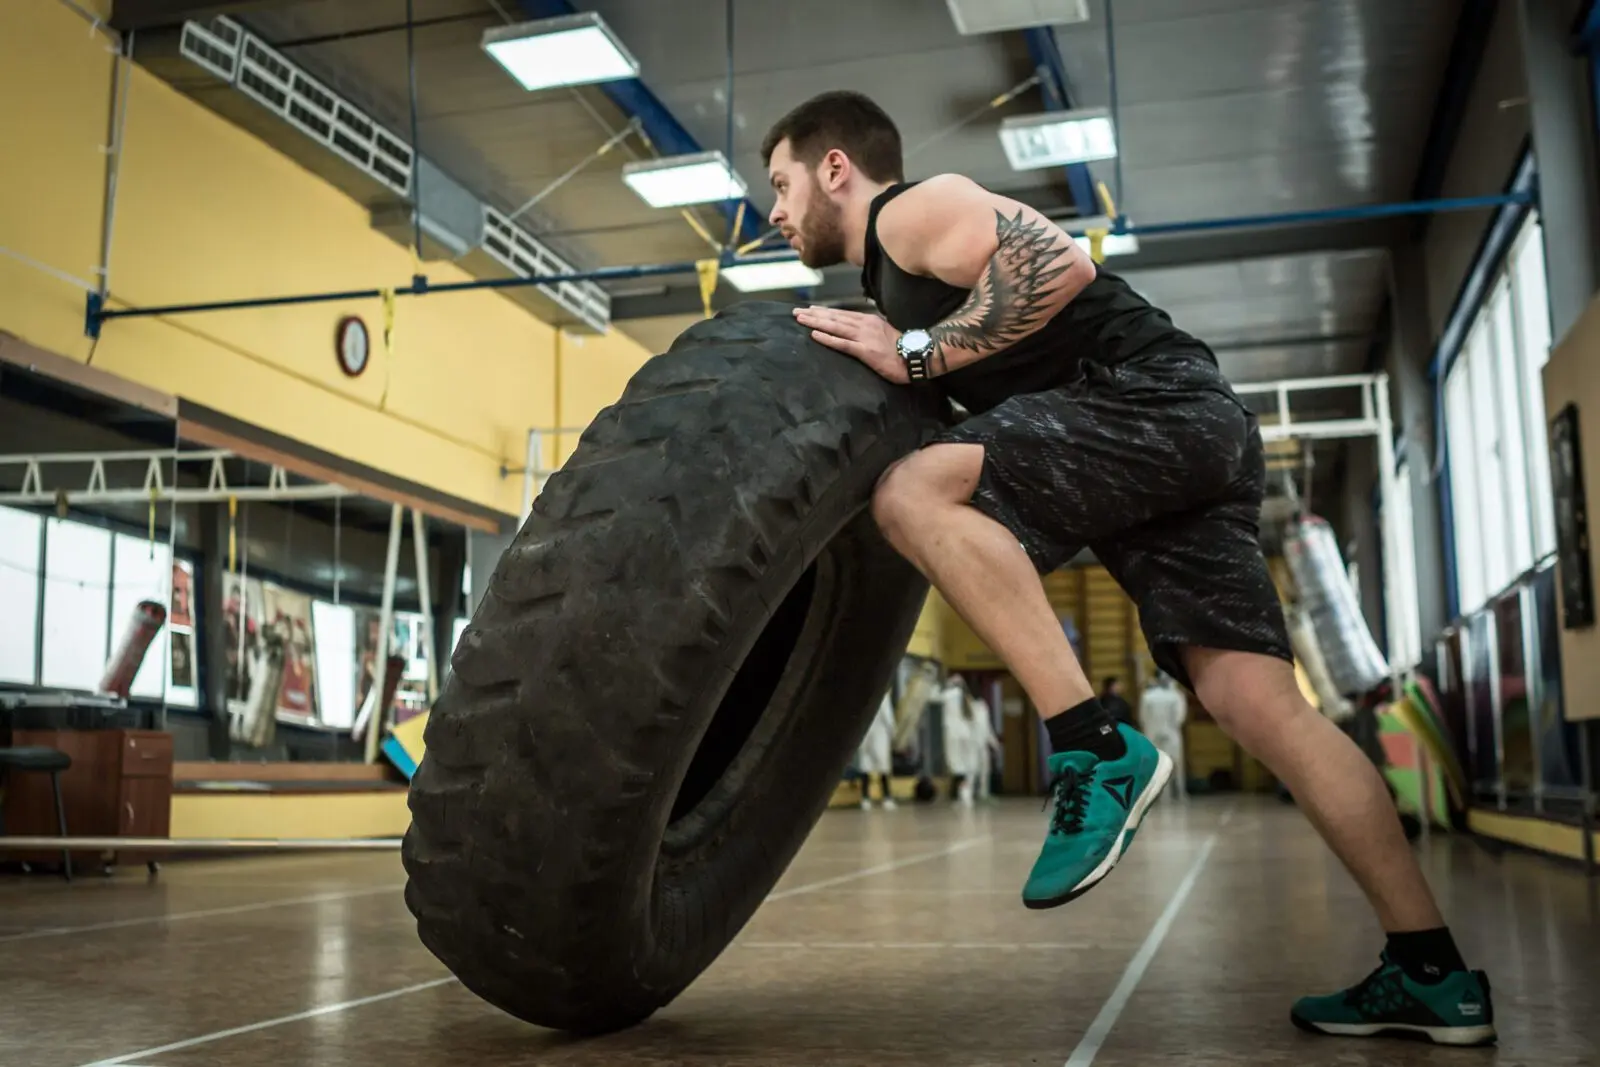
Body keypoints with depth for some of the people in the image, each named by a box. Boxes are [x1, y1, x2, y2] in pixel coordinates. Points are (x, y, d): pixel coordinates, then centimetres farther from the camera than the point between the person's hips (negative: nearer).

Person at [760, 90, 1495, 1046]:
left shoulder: (914, 209, 0)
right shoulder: (895, 278, 27)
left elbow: (1059, 264, -18)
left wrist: (916, 354, -12)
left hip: (1158, 399, -9)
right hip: (1193, 438, 9)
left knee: (916, 492, -22)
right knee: (1258, 701, 1)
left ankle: (1099, 752, -24)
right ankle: (1432, 973, 3)